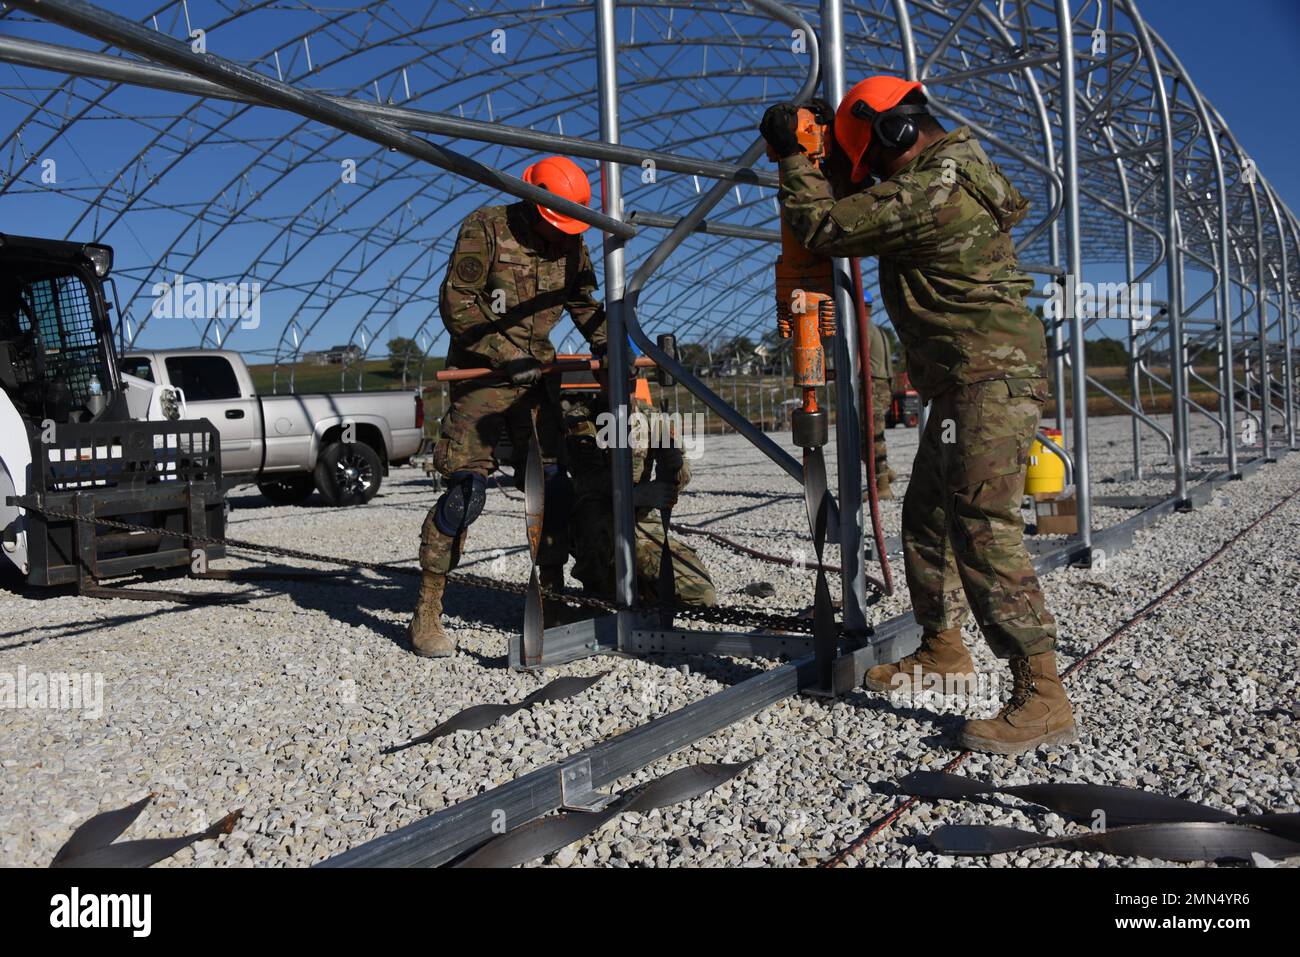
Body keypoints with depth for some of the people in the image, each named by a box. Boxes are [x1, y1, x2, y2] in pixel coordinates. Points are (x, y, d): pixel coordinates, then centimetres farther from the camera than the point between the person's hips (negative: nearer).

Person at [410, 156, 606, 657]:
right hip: (482, 372, -6)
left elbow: (585, 306, 17)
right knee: (467, 488, -12)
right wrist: (505, 355, -21)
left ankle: (552, 592, 17)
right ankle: (427, 611, -3)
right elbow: (456, 303, -14)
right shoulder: (486, 227, -9)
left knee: (553, 487, 3)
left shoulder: (570, 244, 8)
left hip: (535, 373, 6)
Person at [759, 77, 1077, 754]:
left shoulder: (934, 187, -17)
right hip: (967, 384, 11)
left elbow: (827, 227, -14)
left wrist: (791, 157, 0)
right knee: (928, 513, 17)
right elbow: (871, 219, 30)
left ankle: (1041, 696, -13)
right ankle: (942, 646, 31)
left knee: (983, 527, -15)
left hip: (989, 376, -11)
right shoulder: (957, 172, 16)